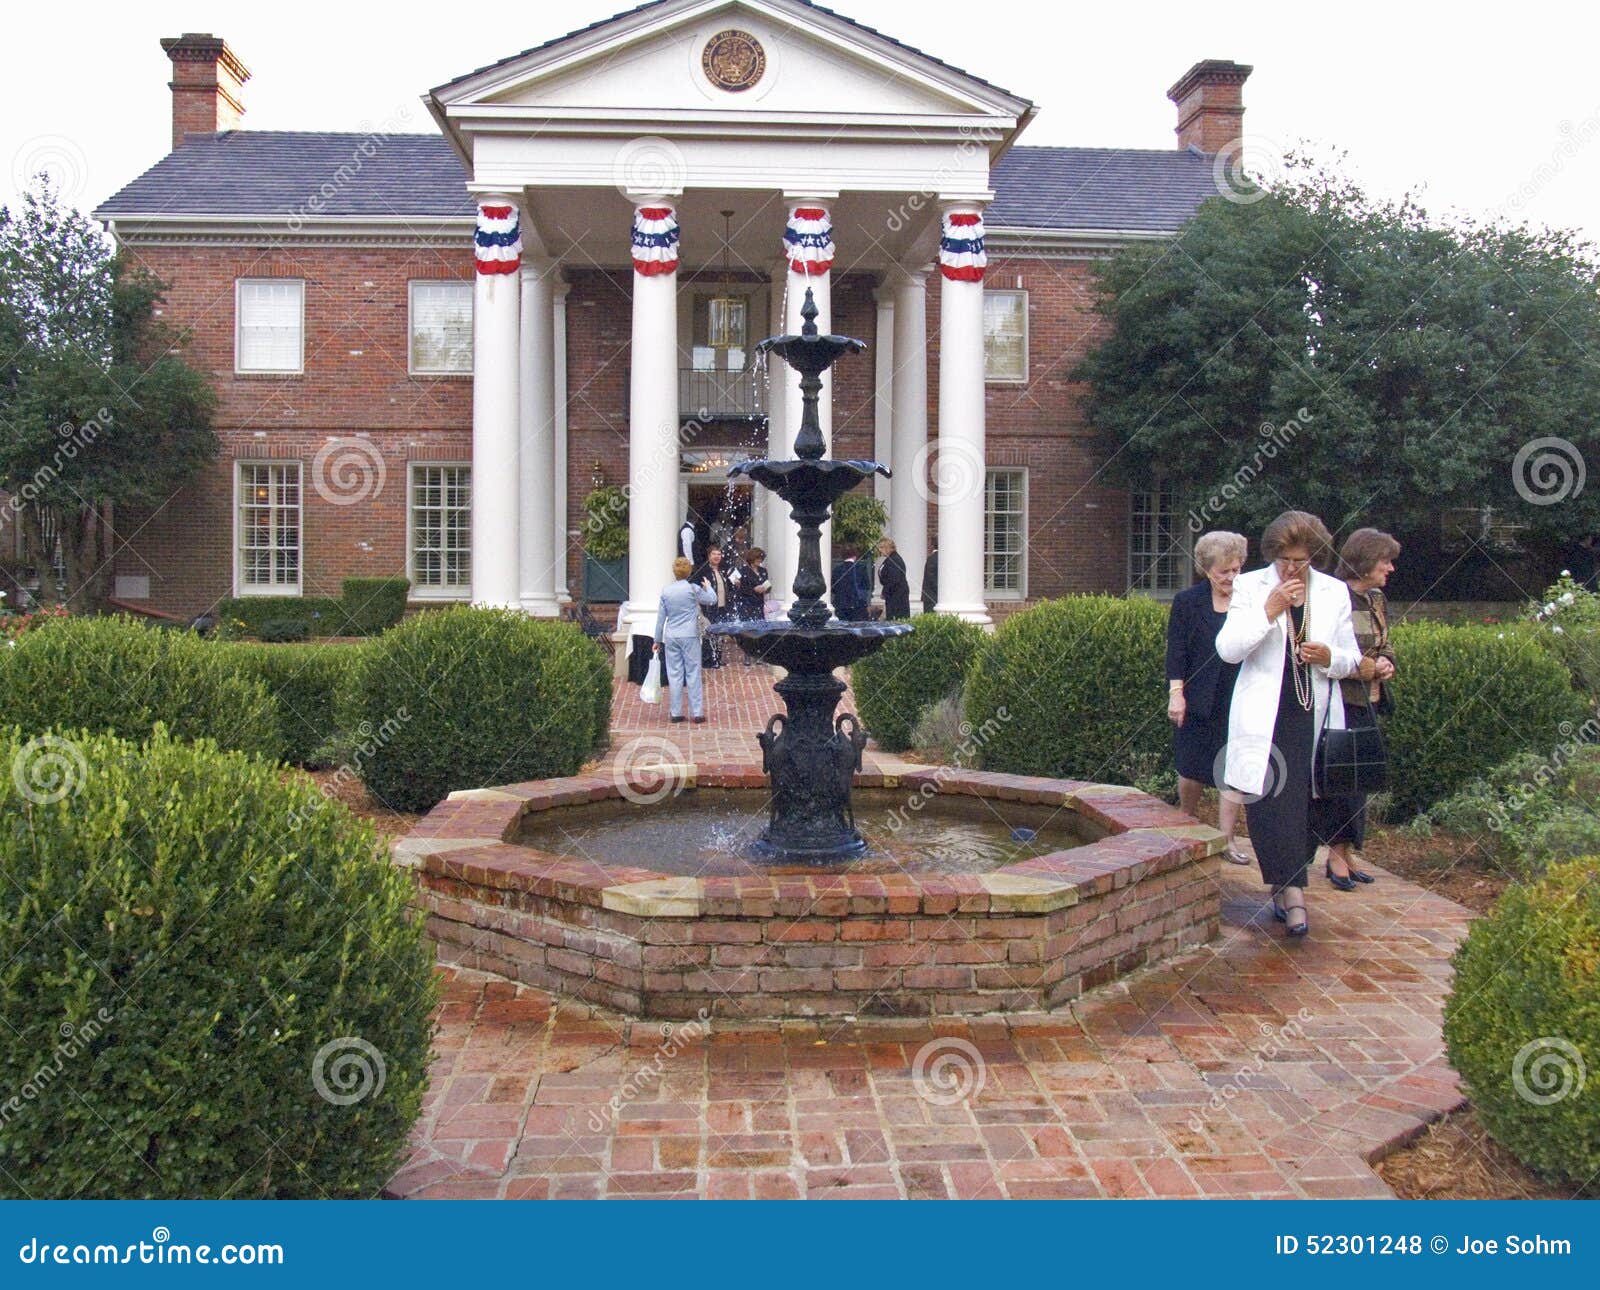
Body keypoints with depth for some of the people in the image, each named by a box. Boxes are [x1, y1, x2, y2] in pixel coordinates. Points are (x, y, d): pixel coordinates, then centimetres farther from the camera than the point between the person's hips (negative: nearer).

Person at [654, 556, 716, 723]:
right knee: (693, 673, 2)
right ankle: (696, 713, 2)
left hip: (671, 637, 3)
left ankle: (676, 713, 8)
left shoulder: (666, 592, 3)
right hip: (689, 636, -3)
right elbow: (711, 599, 8)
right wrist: (708, 587, 29)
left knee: (674, 675, 6)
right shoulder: (693, 589, -7)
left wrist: (657, 640, 16)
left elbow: (661, 617, 8)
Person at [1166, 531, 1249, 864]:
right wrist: (1176, 692, -11)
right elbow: (1176, 651, -3)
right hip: (1198, 700, -1)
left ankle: (1227, 840, 5)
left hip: (1240, 702, 1)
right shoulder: (1187, 601, -1)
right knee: (1192, 770, 10)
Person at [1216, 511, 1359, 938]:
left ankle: (1283, 886, 18)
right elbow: (1227, 649, -8)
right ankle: (1292, 891, -9)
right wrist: (1269, 611, -18)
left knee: (1303, 805, 5)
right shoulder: (1250, 586, 1)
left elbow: (1350, 659, 14)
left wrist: (1329, 658, -10)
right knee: (1271, 803, -10)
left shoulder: (1335, 592, 8)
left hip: (1314, 717, 2)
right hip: (1264, 718, -2)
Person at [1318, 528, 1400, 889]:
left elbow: (1385, 644, 21)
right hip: (1339, 700, -8)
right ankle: (1337, 854, 4)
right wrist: (1371, 668, -17)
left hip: (1368, 701, 8)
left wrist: (1387, 663, 1)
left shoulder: (1377, 599, 12)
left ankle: (1344, 852, 19)